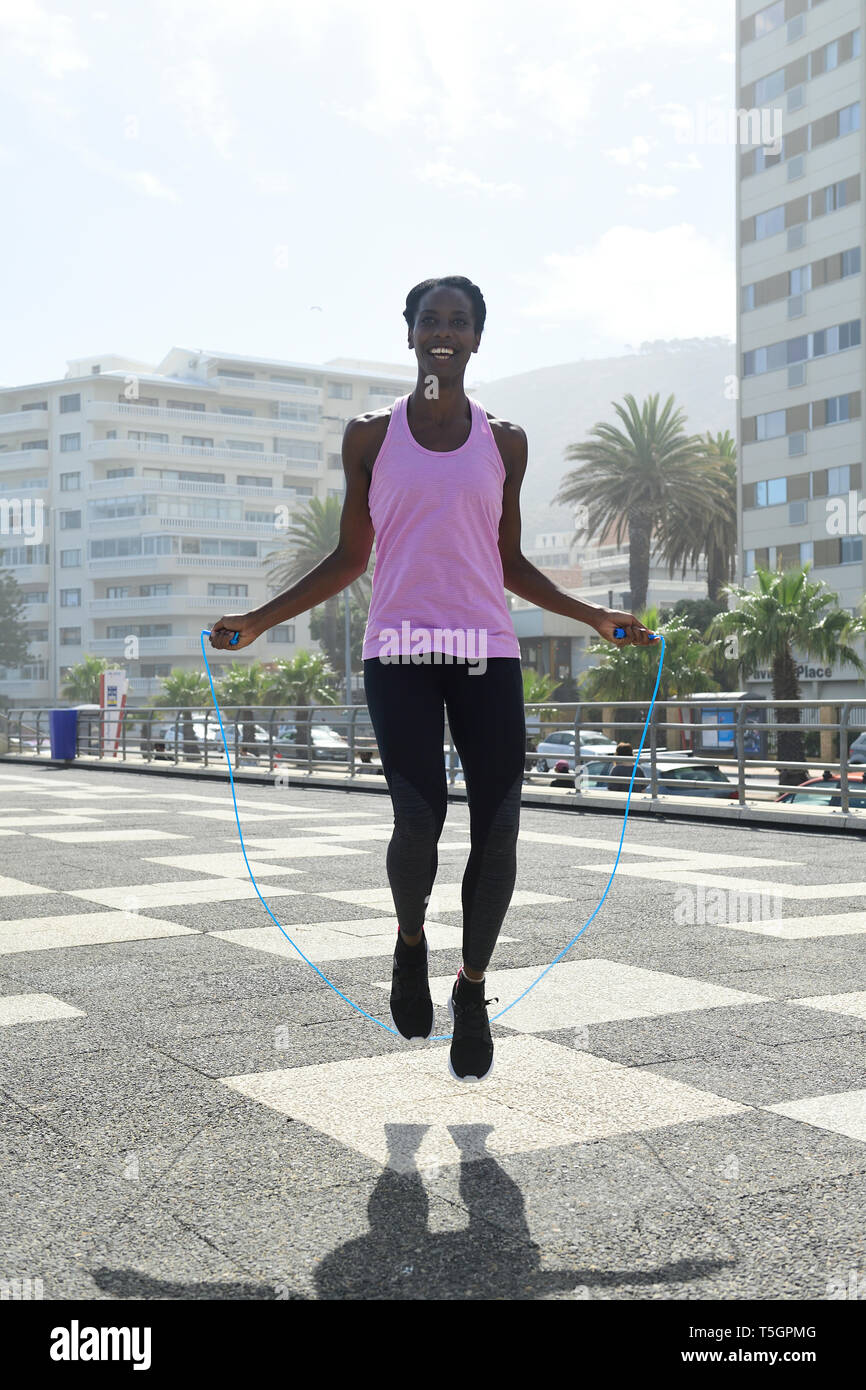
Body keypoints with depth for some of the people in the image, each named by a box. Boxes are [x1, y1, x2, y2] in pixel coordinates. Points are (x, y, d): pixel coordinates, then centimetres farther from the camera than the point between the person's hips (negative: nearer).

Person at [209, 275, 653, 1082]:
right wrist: (259, 621, 5)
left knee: (498, 827, -6)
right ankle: (410, 940, 19)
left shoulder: (504, 442, 12)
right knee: (418, 820, -14)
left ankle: (472, 988, 16)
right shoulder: (371, 435, 8)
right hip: (399, 650, -1)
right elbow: (349, 559, 11)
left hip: (487, 651, 2)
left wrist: (593, 616, 8)